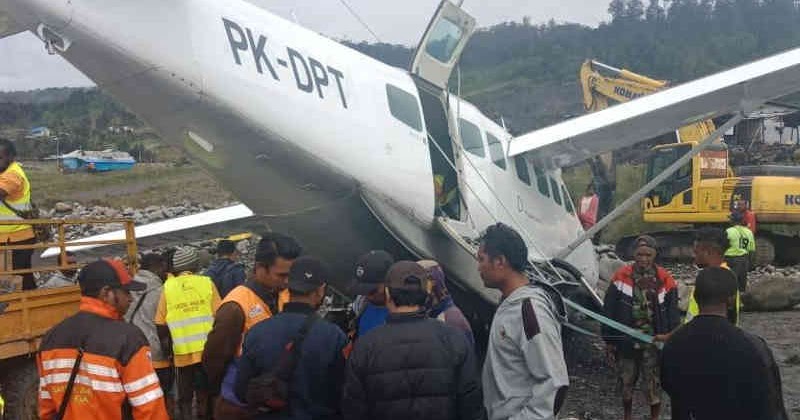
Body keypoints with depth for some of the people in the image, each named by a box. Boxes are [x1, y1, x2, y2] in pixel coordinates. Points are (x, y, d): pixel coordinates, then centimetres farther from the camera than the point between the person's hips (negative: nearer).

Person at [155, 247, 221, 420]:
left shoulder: (168, 287, -3)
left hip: (181, 352, 0)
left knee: (184, 396, 13)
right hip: (206, 350, 0)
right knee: (205, 394, 12)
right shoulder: (207, 283, -4)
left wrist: (166, 345, 10)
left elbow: (160, 323, -1)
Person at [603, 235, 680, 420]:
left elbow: (673, 313, 4)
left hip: (653, 344, -1)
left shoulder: (665, 280, -4)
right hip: (626, 343, 1)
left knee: (653, 386, 2)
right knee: (626, 384, 16)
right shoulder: (621, 277, -5)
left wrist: (670, 334, -10)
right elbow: (609, 311, 0)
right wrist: (609, 341, 0)